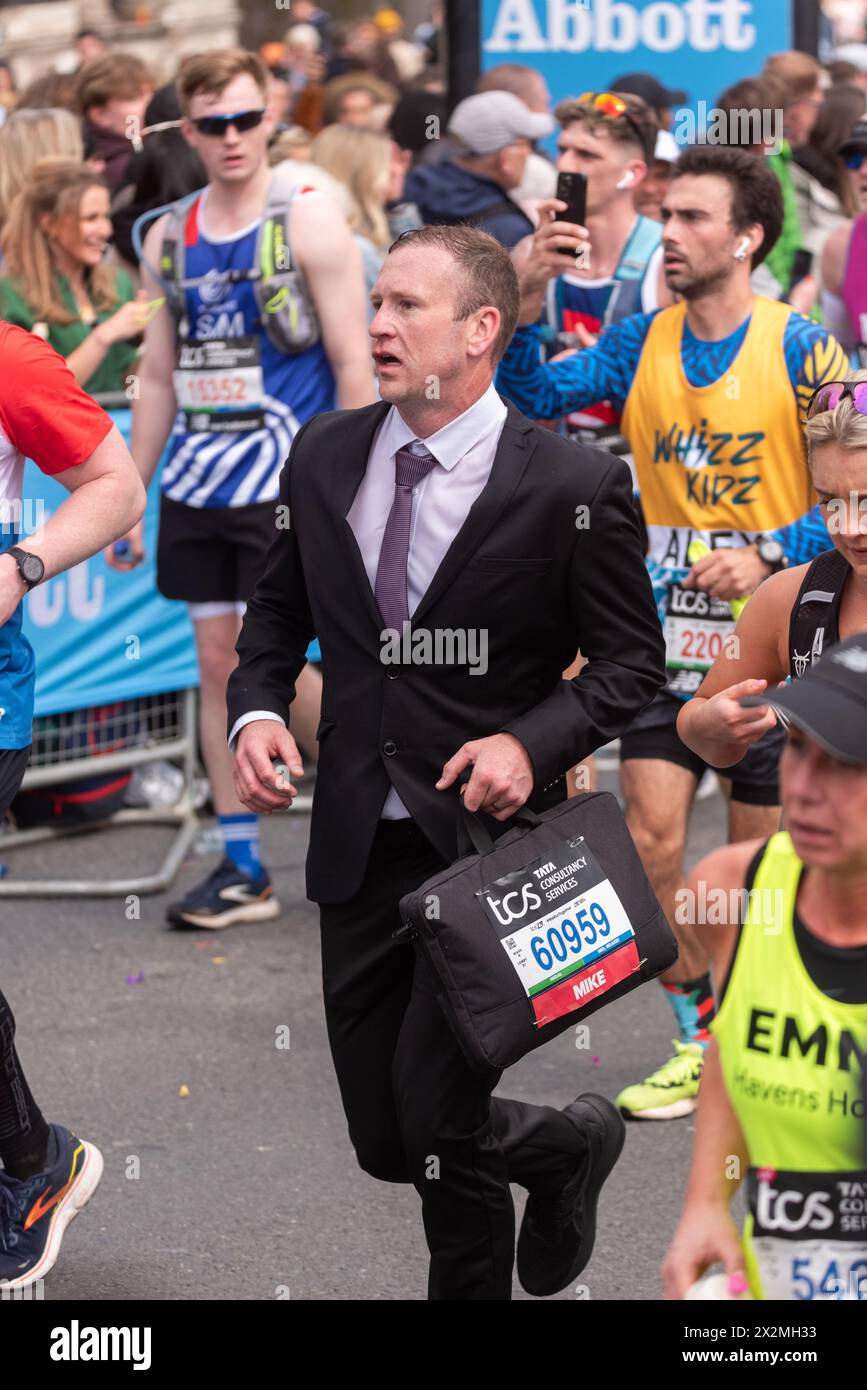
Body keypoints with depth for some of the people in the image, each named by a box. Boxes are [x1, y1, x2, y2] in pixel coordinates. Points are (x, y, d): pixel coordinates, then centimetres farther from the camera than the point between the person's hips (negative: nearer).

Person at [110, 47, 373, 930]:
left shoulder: (310, 223, -6)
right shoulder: (170, 238, 10)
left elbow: (354, 365, -8)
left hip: (287, 476, -6)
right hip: (197, 482, 6)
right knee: (217, 665, 6)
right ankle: (241, 867, 13)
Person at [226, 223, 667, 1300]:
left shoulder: (572, 487, -12)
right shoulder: (324, 454, 3)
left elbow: (633, 660, -4)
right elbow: (280, 605, 15)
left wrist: (532, 741, -21)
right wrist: (256, 709, -4)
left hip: (486, 840, -5)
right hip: (358, 839, 5)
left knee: (434, 1117, -9)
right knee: (384, 1143, 10)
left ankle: (472, 1290, 21)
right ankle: (571, 1145, 38)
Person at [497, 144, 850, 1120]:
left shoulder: (801, 351, -9)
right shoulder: (641, 344, 4)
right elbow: (531, 397, -2)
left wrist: (768, 556, -17)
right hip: (663, 635, 3)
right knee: (650, 838, -5)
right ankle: (697, 1037, 12)